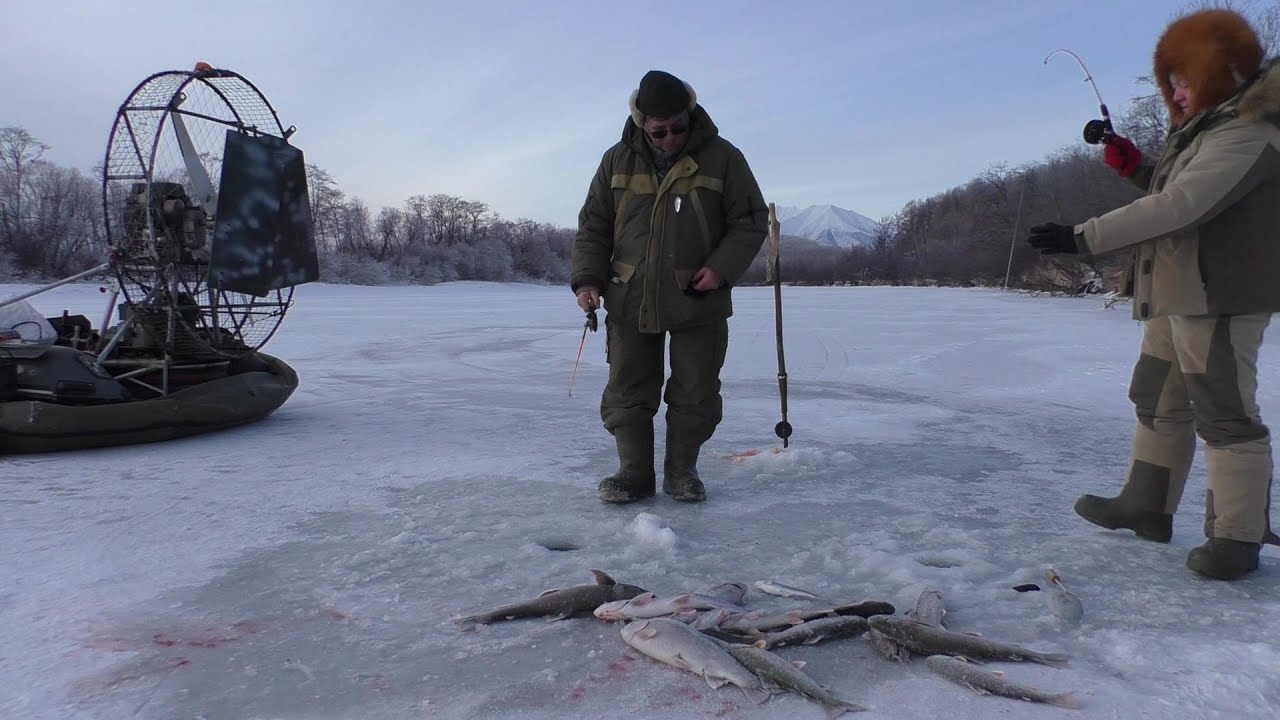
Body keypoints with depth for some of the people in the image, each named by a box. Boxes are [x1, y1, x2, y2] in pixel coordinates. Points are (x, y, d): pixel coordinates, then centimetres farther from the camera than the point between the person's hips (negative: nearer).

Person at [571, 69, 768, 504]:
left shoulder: (721, 158, -2)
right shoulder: (618, 160, 5)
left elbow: (751, 221, 1)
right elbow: (593, 225, 8)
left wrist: (722, 268, -14)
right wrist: (587, 279, -5)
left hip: (699, 302, -1)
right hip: (630, 300, 2)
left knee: (695, 394, 5)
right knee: (626, 392, 3)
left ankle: (682, 470, 21)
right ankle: (635, 473, 16)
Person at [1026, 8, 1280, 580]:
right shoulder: (1206, 131, 16)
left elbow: (1179, 207, -27)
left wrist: (1084, 238, -29)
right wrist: (1135, 167, 9)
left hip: (1220, 298, -11)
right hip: (1177, 296, 11)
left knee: (1225, 413, -6)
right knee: (1158, 400, 16)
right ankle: (1146, 507, 27)